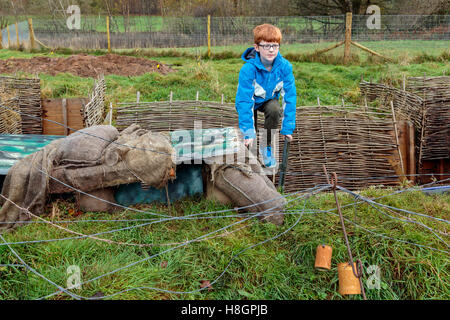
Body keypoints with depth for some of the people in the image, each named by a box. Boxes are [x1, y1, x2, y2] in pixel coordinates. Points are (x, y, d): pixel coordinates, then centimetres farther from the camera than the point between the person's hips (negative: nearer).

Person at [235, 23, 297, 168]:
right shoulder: (248, 69, -32)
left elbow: (290, 96, -21)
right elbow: (244, 101, -33)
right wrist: (248, 133, -36)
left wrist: (288, 128, -23)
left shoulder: (285, 66, -25)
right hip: (250, 99, -1)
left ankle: (267, 147, -8)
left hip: (269, 99, 1)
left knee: (274, 109, -29)